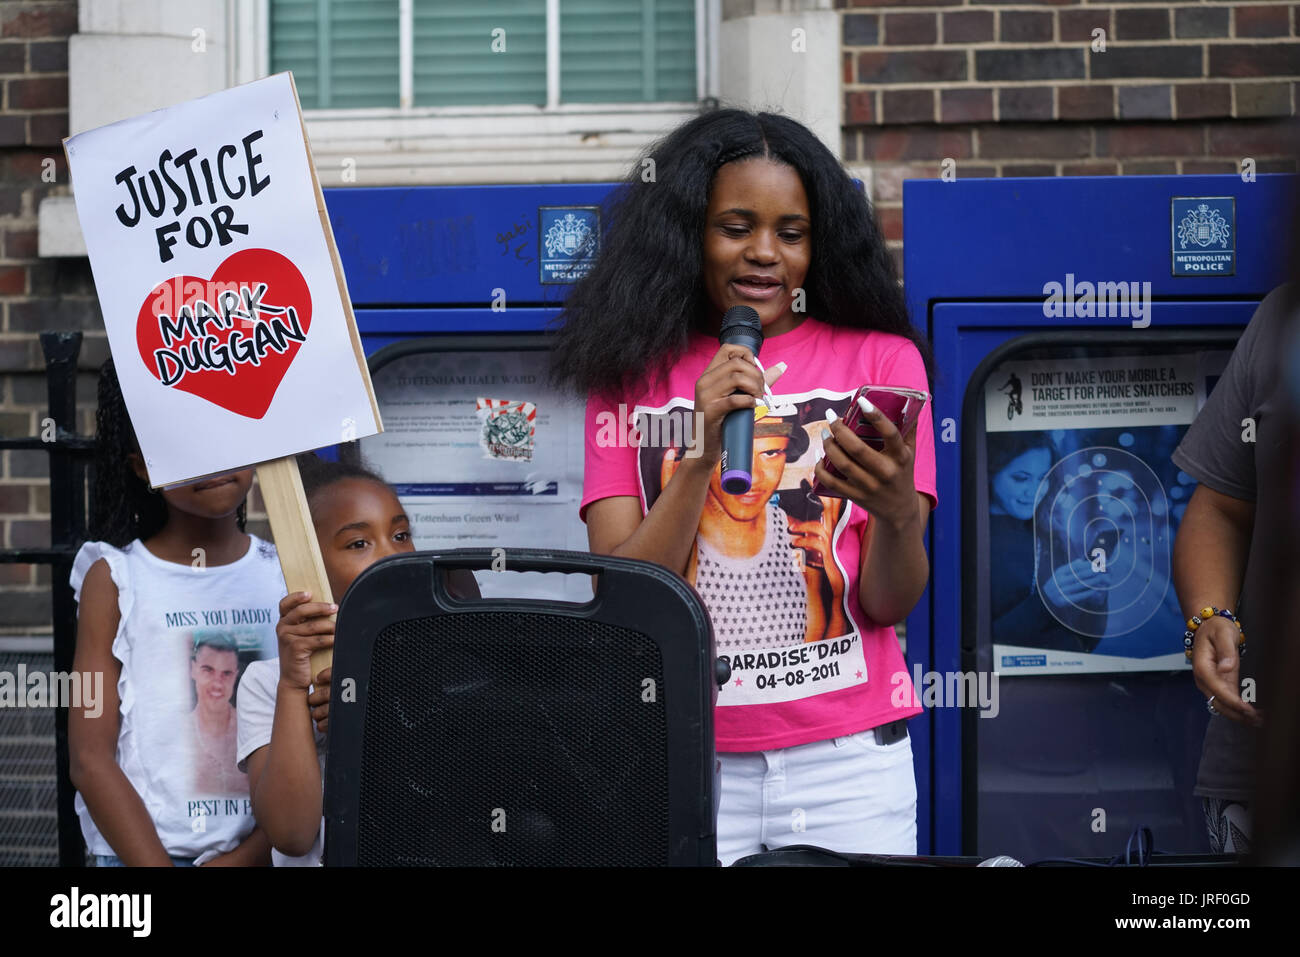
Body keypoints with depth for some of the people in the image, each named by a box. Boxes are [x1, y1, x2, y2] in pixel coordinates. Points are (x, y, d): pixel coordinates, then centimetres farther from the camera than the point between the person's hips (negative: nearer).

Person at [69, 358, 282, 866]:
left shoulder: (287, 575, 1)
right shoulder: (114, 580, -4)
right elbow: (90, 759, -8)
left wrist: (248, 855, -14)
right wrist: (156, 865, -16)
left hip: (264, 850, 2)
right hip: (141, 852, -2)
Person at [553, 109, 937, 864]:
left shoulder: (880, 360, 2)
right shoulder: (633, 373, 4)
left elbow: (891, 604, -3)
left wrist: (898, 513, -24)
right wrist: (704, 453, -17)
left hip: (847, 764, 0)